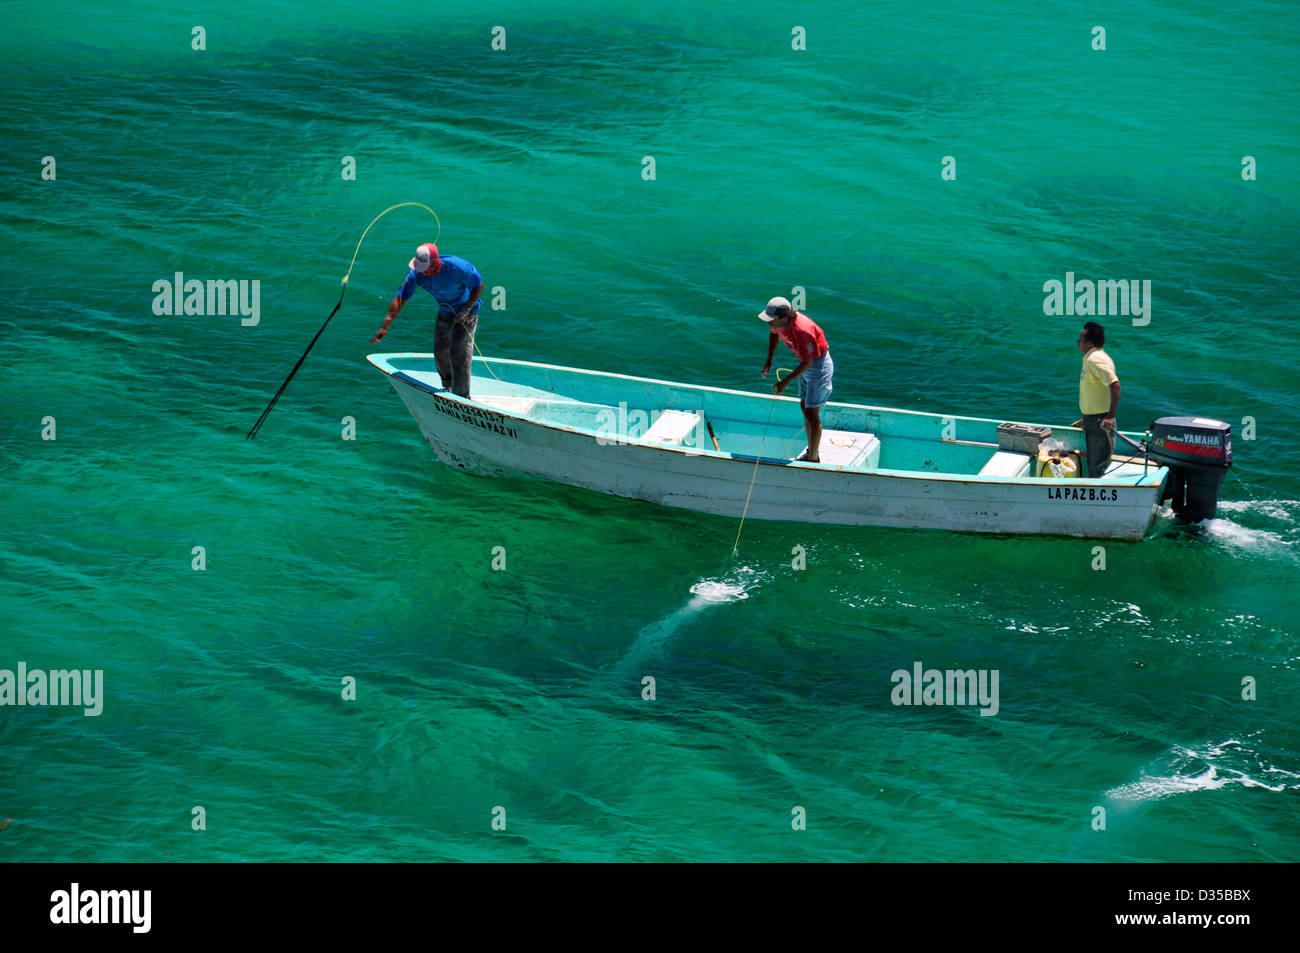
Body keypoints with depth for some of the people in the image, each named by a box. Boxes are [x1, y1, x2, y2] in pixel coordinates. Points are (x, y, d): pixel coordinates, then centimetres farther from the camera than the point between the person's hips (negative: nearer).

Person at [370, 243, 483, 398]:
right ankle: (448, 386, 37)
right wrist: (384, 327, -25)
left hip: (466, 310, -5)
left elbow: (479, 285, -18)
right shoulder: (416, 274, -21)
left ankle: (461, 397, -4)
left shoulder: (457, 267, -34)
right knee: (440, 351, 10)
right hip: (444, 312, 5)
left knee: (459, 353, -12)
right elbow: (400, 299, -18)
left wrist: (466, 310, -24)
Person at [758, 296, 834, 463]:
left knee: (812, 415, -4)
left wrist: (786, 382, -23)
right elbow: (774, 334, 15)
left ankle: (813, 459, 7)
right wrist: (769, 361, 9)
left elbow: (807, 363, -28)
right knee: (805, 407, 19)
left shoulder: (801, 330, -36)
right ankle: (811, 451, 35)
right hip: (806, 363, 9)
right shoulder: (779, 323, -11)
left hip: (819, 366, -9)